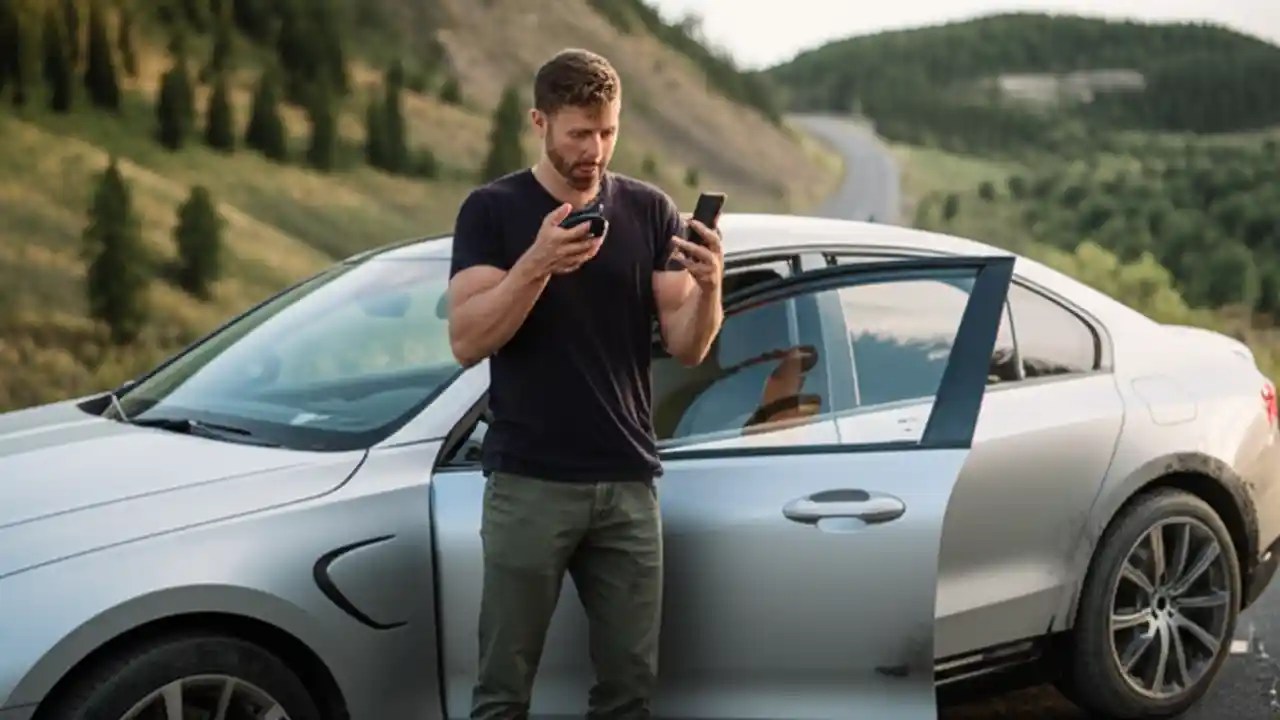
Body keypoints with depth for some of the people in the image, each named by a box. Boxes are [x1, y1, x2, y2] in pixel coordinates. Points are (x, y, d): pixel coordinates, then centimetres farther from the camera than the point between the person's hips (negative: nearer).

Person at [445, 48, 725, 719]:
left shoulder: (650, 210, 6)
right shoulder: (492, 210, -1)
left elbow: (686, 346, 3)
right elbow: (467, 341, -11)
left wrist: (707, 287, -19)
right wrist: (538, 263, -25)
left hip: (627, 482, 3)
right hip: (528, 483, -2)